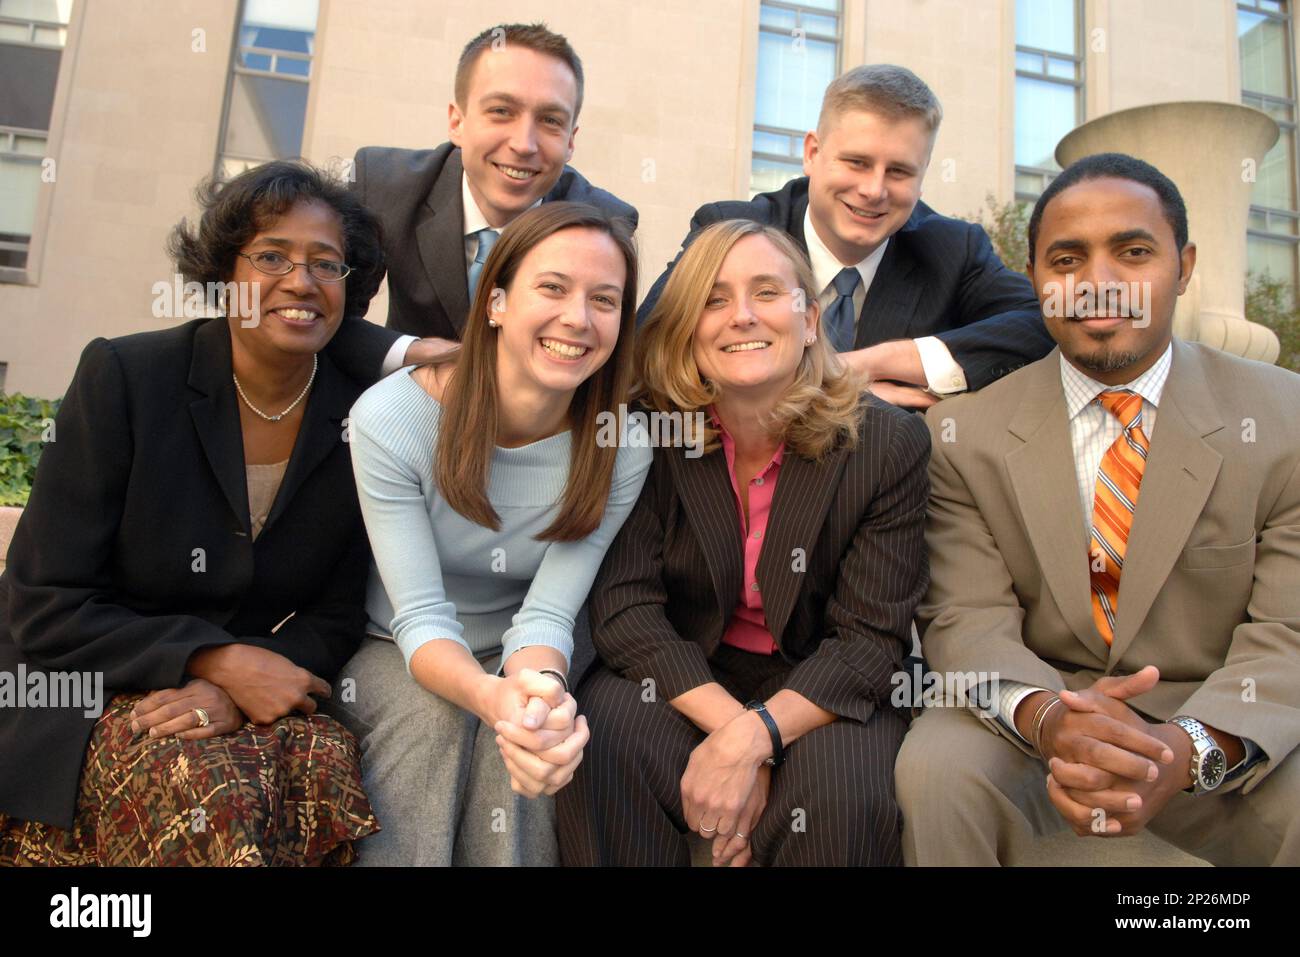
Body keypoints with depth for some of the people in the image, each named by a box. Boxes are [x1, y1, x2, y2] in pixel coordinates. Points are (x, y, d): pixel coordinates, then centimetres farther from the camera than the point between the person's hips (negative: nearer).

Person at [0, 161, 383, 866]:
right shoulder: (123, 377, -10)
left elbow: (337, 615, 1)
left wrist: (232, 690, -18)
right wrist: (220, 659, -20)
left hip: (258, 693, 3)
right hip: (84, 700, -2)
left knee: (331, 766, -26)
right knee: (212, 789, -30)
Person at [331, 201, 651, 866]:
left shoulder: (621, 445, -14)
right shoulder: (390, 417, -20)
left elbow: (548, 614, -17)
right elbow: (421, 616, -23)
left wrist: (538, 688, -41)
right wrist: (491, 696, -45)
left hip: (519, 661, 1)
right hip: (395, 655, -1)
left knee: (529, 737, -30)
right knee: (432, 715, -32)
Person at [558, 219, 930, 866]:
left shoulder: (890, 443, -12)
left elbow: (872, 635, -14)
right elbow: (624, 605, -13)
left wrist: (755, 737, -30)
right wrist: (729, 725, -27)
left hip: (819, 689, 0)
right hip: (682, 676, 1)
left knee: (841, 787, -30)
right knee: (602, 735, -28)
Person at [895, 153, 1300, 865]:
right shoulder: (964, 432, -4)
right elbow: (967, 618, -10)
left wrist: (1193, 747, -29)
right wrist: (1044, 715, -31)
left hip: (1223, 735, 1)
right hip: (1034, 716, 0)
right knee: (936, 771, -29)